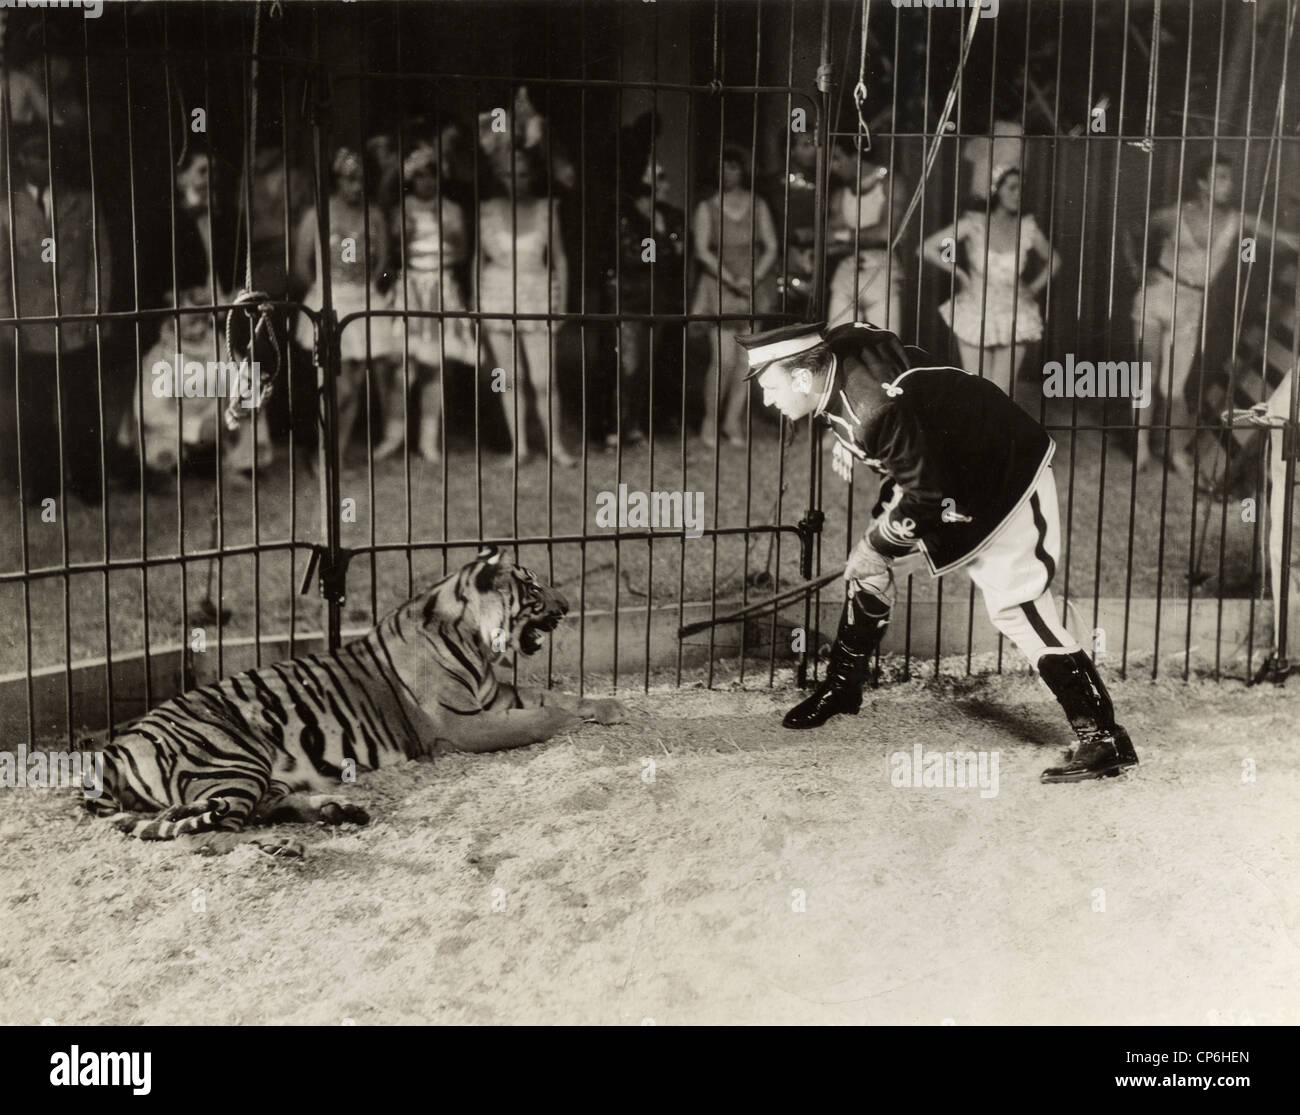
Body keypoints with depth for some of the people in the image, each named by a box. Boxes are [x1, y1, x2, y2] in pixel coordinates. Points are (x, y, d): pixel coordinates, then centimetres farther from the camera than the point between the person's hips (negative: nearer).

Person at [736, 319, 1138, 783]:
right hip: (945, 469, 10)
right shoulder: (838, 350, -9)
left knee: (1015, 606, -15)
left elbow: (924, 497, -29)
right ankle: (842, 686, 26)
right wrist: (845, 434, 8)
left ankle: (1104, 738, -12)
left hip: (1004, 477, -10)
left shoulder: (878, 411, -35)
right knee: (866, 565, 11)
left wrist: (885, 536, -11)